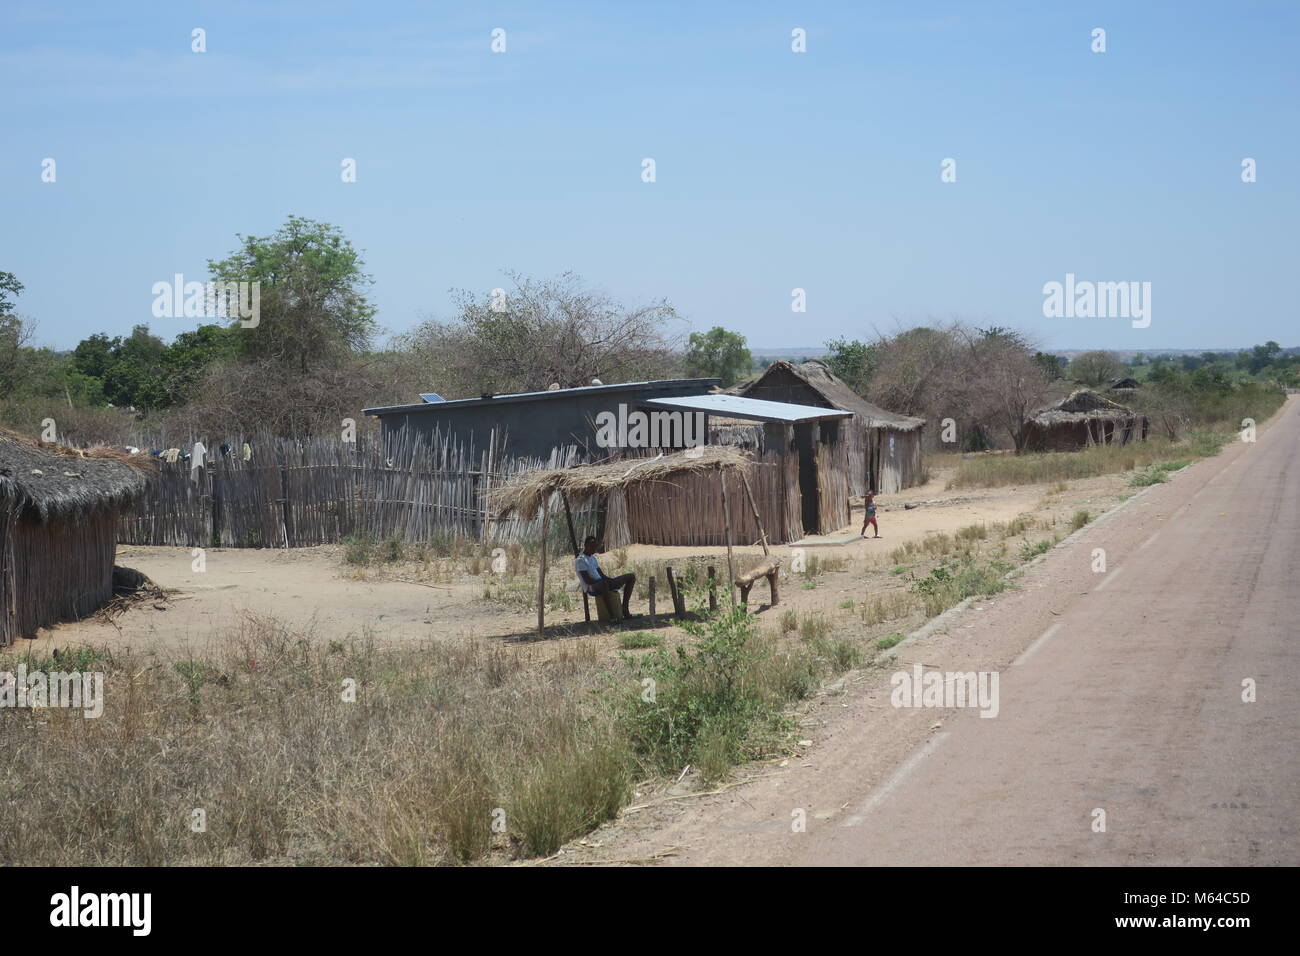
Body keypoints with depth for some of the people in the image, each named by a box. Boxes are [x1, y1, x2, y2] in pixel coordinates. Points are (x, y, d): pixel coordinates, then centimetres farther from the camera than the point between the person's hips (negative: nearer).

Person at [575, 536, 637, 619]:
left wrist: (610, 580, -2)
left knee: (632, 577, 7)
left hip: (601, 584, 10)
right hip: (591, 587, -10)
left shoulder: (593, 558, 24)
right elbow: (587, 580, -16)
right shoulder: (580, 560, -6)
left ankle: (624, 610, -4)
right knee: (604, 583, -47)